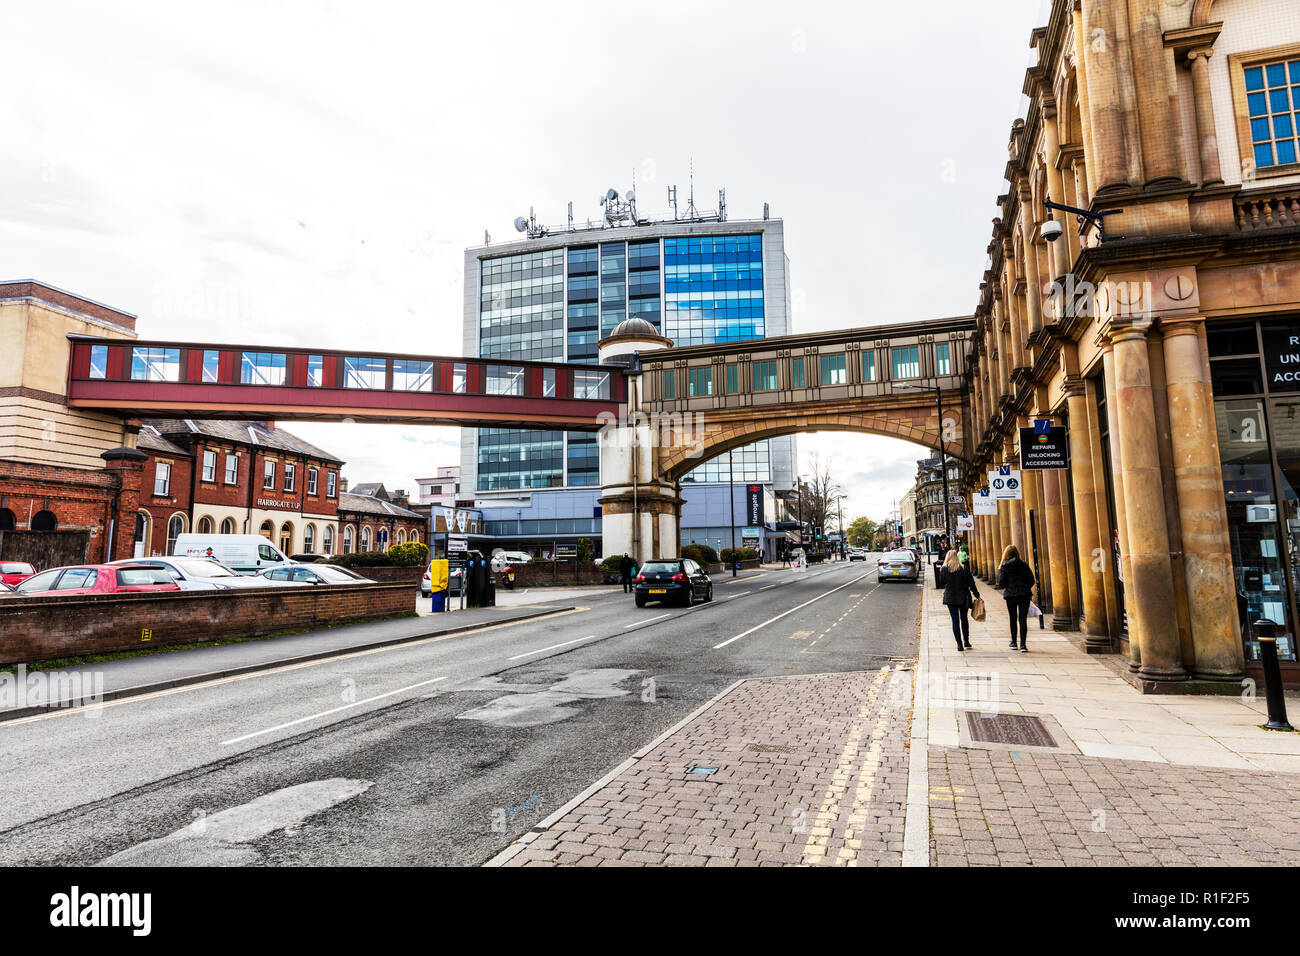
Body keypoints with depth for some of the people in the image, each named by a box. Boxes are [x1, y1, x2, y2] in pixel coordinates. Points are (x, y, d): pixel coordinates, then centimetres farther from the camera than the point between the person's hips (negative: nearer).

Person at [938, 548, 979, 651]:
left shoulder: (944, 569, -7)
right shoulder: (964, 568, -5)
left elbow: (941, 584, 1)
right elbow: (971, 583, -3)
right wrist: (976, 595, 5)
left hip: (950, 598, -1)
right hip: (964, 597, 1)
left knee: (955, 620, 2)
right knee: (964, 618, 18)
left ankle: (959, 644, -1)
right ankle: (966, 642, 23)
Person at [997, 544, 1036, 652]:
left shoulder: (1004, 567, -5)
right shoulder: (1024, 565, -1)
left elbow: (1001, 584, -8)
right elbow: (1031, 581, 0)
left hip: (1010, 595, 0)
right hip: (1024, 595, 0)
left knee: (1013, 619, 15)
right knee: (1023, 620, 0)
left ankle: (1014, 643, 24)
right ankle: (1022, 645, -7)